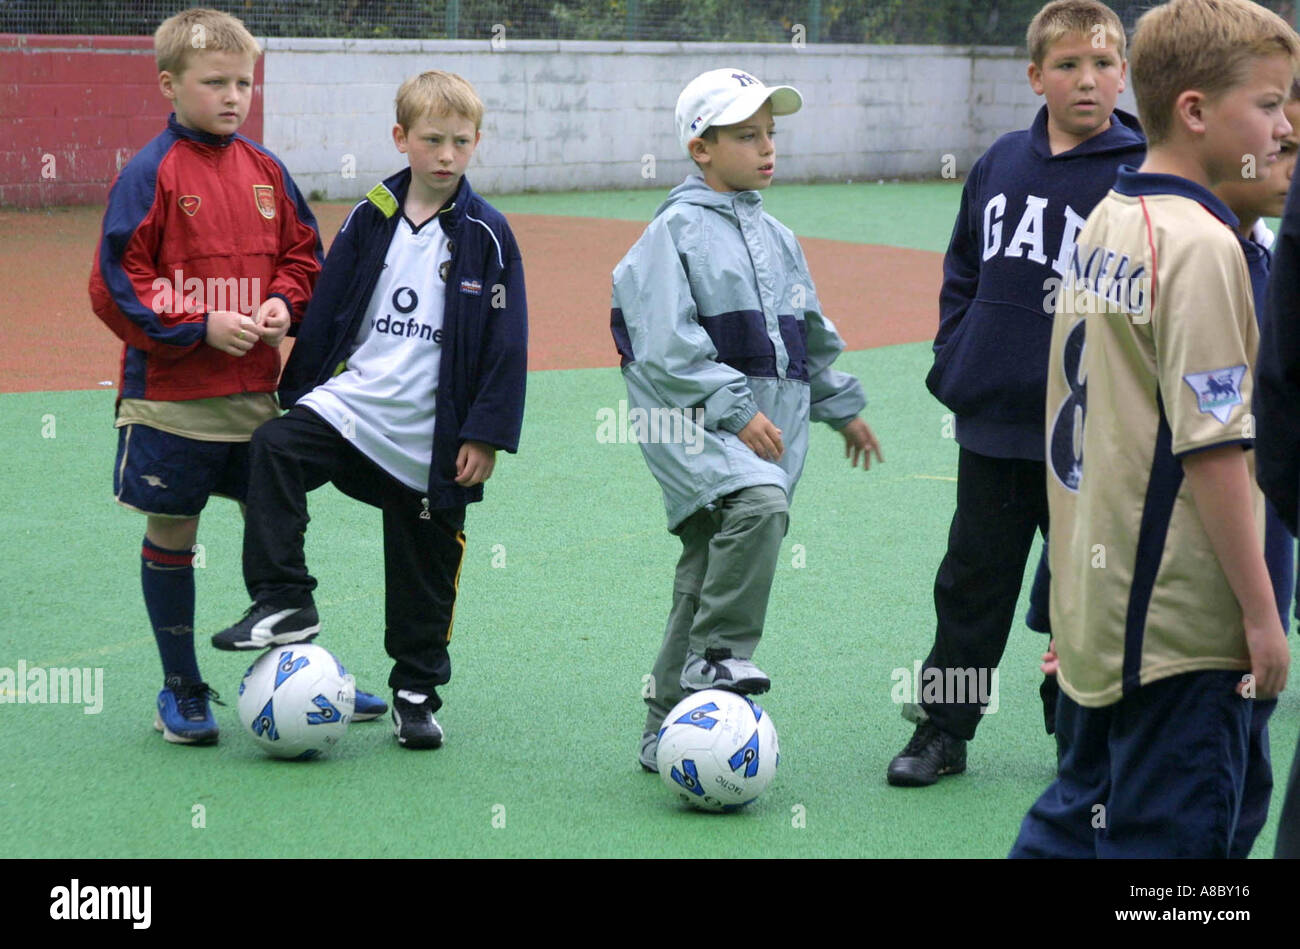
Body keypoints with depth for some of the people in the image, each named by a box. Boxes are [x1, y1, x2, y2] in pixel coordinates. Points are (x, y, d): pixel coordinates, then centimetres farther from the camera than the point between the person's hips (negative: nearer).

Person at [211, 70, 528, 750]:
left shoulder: (487, 236, -4)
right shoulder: (370, 221, 2)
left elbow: (506, 342, -3)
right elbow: (324, 313, 8)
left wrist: (486, 434, -7)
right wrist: (299, 392, 6)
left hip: (434, 436, -1)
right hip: (352, 401, 2)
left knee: (424, 576, 7)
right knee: (274, 447, -26)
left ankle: (417, 694, 24)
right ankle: (284, 604, -20)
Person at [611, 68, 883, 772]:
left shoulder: (775, 238, 18)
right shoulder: (676, 231, -6)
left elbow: (810, 331, 31)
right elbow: (668, 350, -14)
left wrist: (841, 408, 33)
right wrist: (735, 411, -19)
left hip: (769, 417, 7)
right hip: (693, 417, -7)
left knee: (707, 570, 7)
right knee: (759, 502, -33)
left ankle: (669, 729, 13)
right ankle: (717, 656, -22)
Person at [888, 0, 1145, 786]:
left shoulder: (1140, 176, -8)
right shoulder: (1001, 163, 6)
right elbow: (963, 272, 17)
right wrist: (954, 363, 8)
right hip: (993, 425, 4)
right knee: (972, 586, 11)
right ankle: (943, 733, 22)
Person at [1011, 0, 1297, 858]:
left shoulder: (1104, 225, 10)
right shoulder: (1200, 244, -17)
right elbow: (1213, 447, -20)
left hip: (1095, 593, 9)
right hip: (1180, 623, -9)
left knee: (1078, 815, 18)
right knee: (1173, 833, -1)